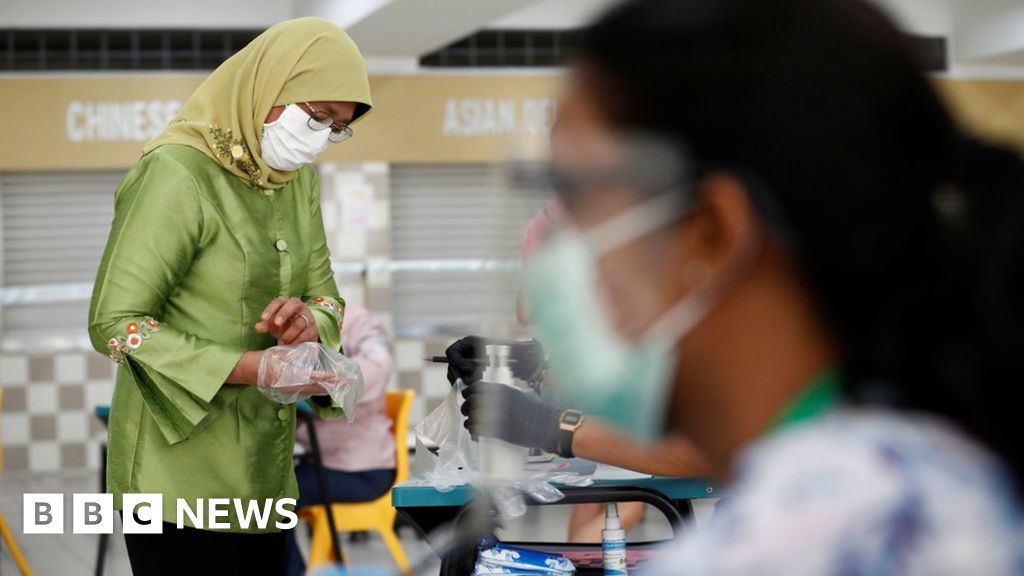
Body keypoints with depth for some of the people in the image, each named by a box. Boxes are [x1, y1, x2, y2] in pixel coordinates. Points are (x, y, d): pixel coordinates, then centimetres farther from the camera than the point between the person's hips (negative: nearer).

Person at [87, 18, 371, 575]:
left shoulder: (298, 178, 7)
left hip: (264, 469, 7)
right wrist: (253, 367, -26)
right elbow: (114, 322, -19)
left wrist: (309, 322, -14)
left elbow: (325, 296, 11)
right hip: (181, 472, -7)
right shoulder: (177, 172, -17)